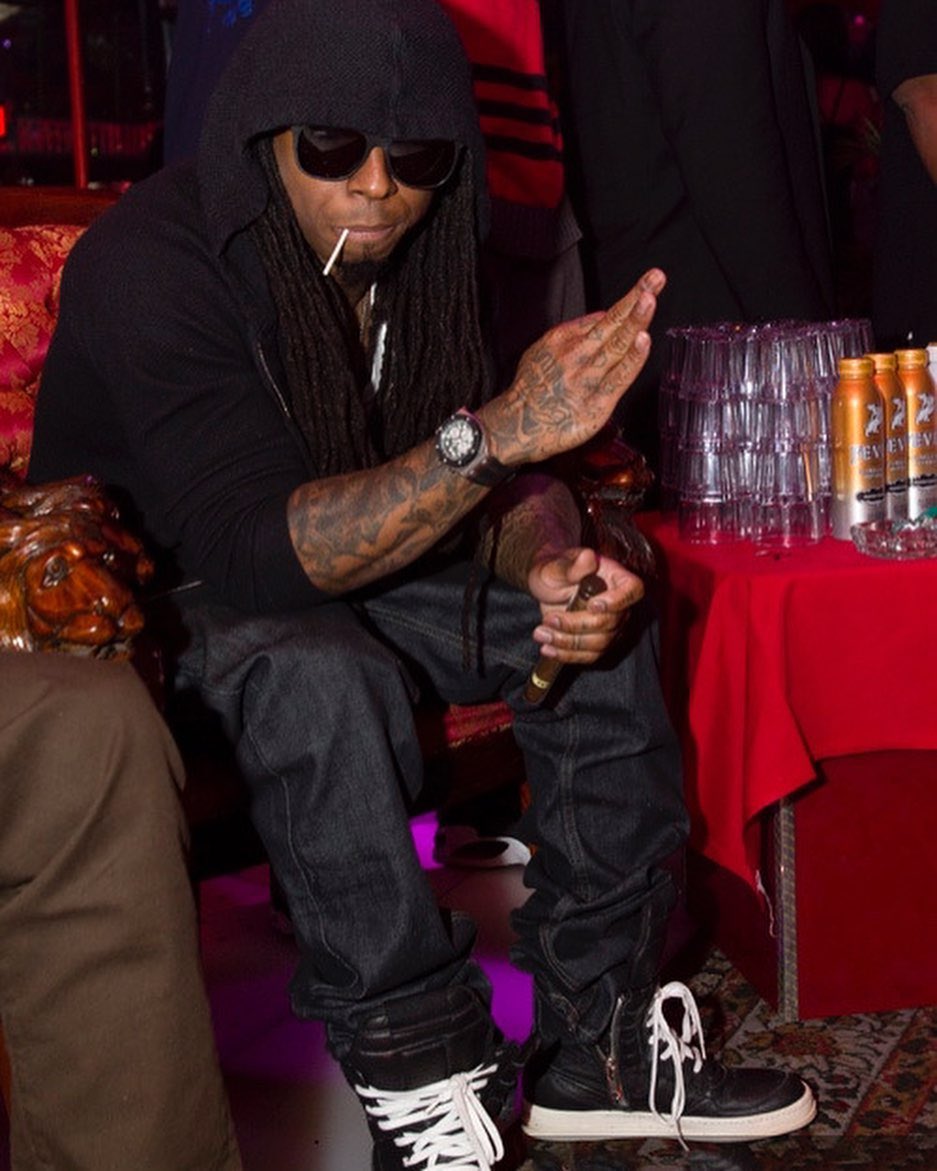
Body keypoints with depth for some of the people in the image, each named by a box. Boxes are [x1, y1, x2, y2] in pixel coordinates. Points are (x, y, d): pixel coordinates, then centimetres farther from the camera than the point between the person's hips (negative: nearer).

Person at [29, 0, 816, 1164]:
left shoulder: (405, 248, -6)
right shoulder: (150, 262, -27)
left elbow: (477, 489, -2)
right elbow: (257, 549, -38)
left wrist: (552, 570, -26)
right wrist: (495, 432, -48)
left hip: (338, 571, 7)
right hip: (146, 599, -7)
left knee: (604, 603, -9)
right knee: (321, 674, -37)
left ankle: (596, 1037, -6)